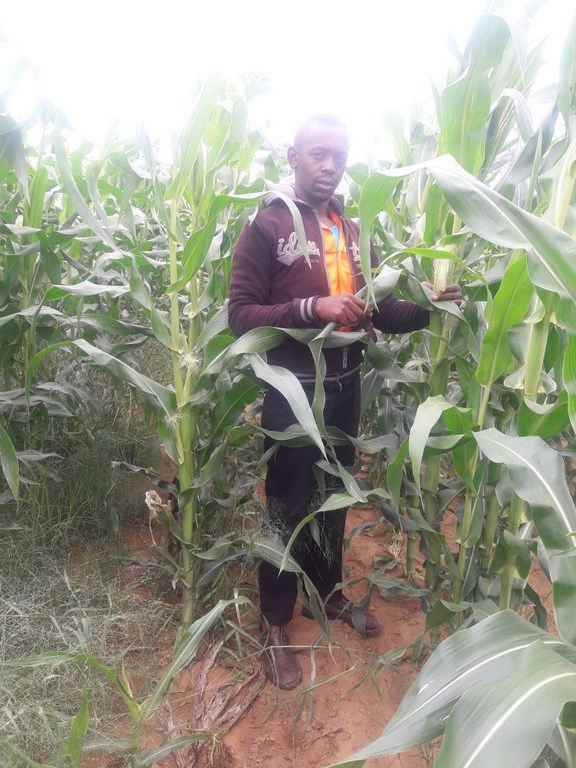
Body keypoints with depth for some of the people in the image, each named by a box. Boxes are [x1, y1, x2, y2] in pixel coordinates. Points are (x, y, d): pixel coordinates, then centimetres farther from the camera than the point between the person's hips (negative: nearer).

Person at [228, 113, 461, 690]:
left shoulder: (351, 230, 9)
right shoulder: (266, 225, -8)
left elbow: (377, 311, 9)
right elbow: (240, 315, -14)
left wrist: (427, 306, -8)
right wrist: (311, 308, -26)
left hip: (346, 388, 6)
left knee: (334, 499, 19)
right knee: (288, 508, 7)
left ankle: (327, 593, 43)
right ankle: (274, 625, 29)